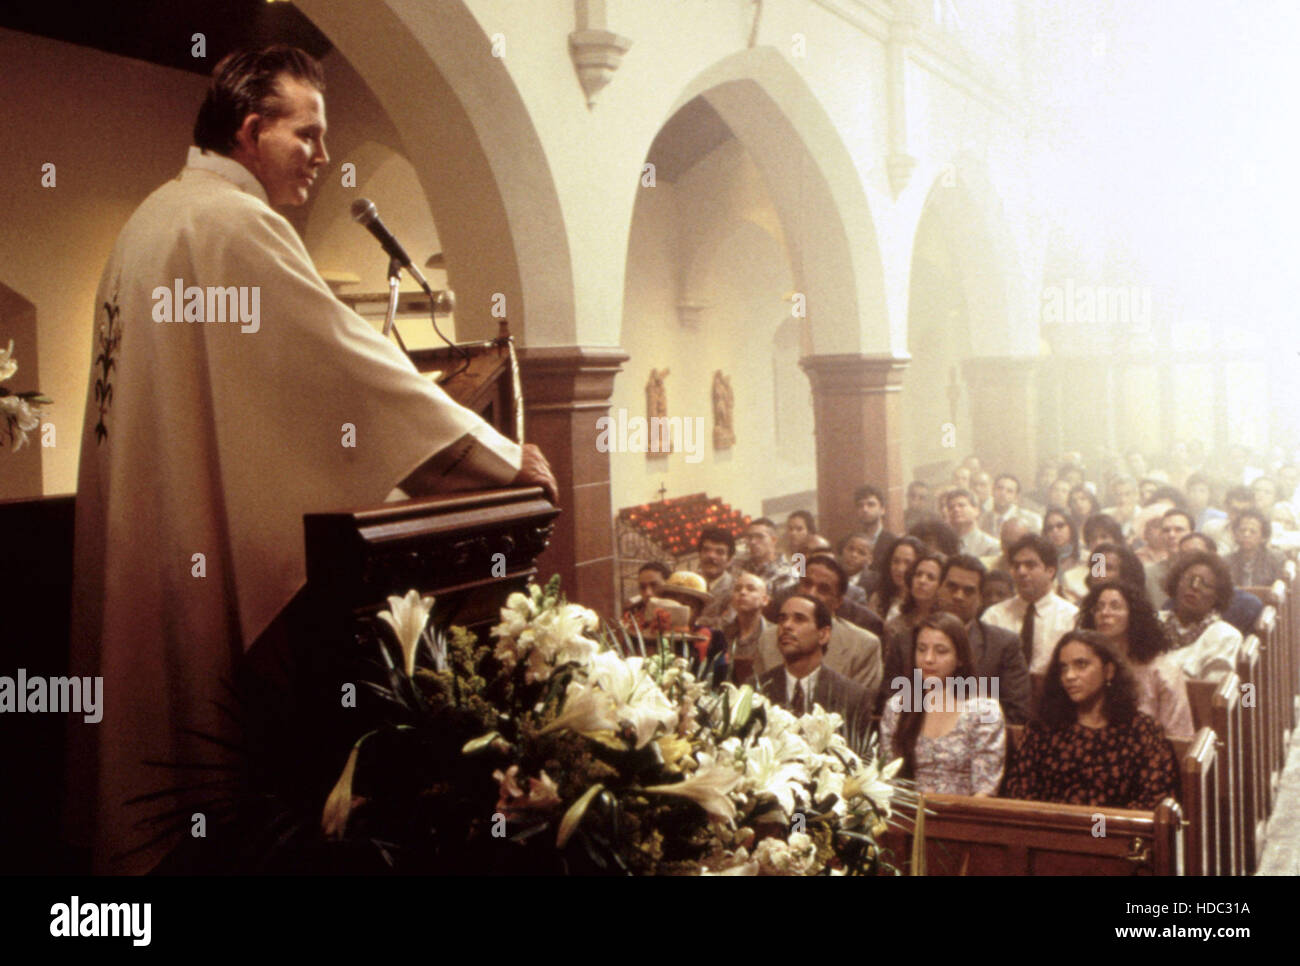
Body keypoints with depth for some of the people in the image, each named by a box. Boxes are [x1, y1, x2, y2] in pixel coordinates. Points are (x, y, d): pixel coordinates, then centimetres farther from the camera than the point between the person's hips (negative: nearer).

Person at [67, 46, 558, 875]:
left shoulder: (154, 219, 16)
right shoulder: (237, 223, -15)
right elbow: (350, 360, -18)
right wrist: (505, 457, -13)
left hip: (140, 530, 10)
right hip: (215, 541, -10)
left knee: (155, 719, 16)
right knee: (216, 738, -1)